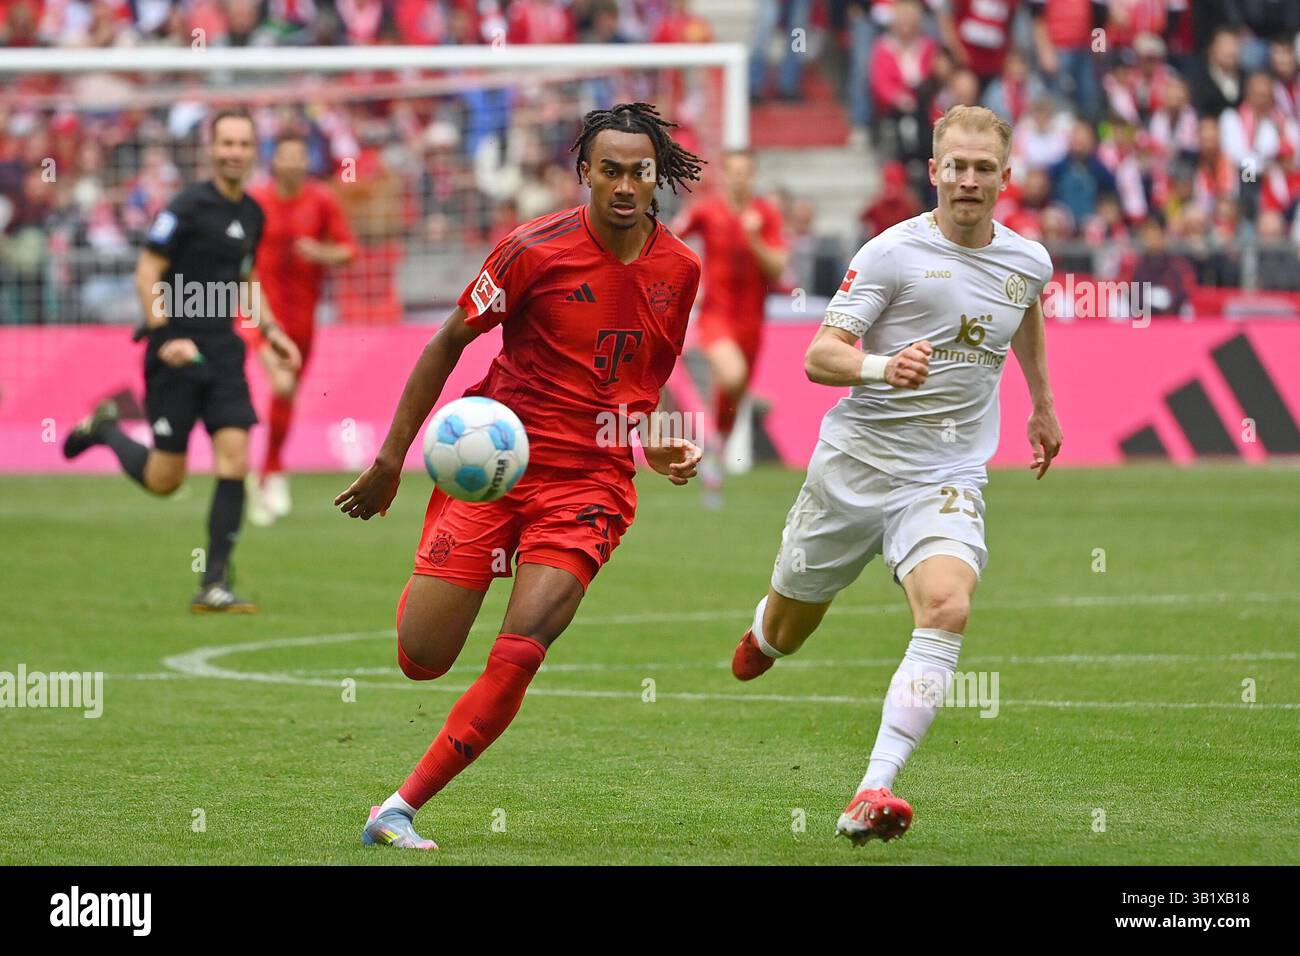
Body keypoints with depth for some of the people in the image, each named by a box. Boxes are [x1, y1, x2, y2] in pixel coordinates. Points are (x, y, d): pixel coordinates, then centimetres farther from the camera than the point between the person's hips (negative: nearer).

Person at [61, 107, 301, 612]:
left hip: (223, 351, 6)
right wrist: (166, 336, -21)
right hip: (177, 352, -6)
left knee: (235, 458, -9)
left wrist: (271, 332, 13)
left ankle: (215, 584, -4)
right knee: (163, 480, -1)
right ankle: (105, 429, 31)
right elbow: (147, 274, -12)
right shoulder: (189, 207, -12)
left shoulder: (252, 214, 10)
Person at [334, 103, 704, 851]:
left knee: (516, 658, -17)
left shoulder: (679, 269, 5)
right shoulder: (538, 249, -9)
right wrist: (391, 459, -1)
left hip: (591, 486, 2)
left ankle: (400, 810, -7)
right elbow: (449, 342, 0)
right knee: (422, 660, -4)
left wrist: (661, 449, 3)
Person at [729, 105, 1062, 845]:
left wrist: (1043, 405, 38)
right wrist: (881, 368, -35)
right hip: (856, 462, -1)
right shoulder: (893, 252, -10)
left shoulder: (1029, 262, 5)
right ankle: (763, 633, 56)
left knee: (947, 608, -27)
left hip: (947, 478, 1)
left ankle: (874, 795, -31)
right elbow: (820, 355, -15)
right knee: (789, 632, 14)